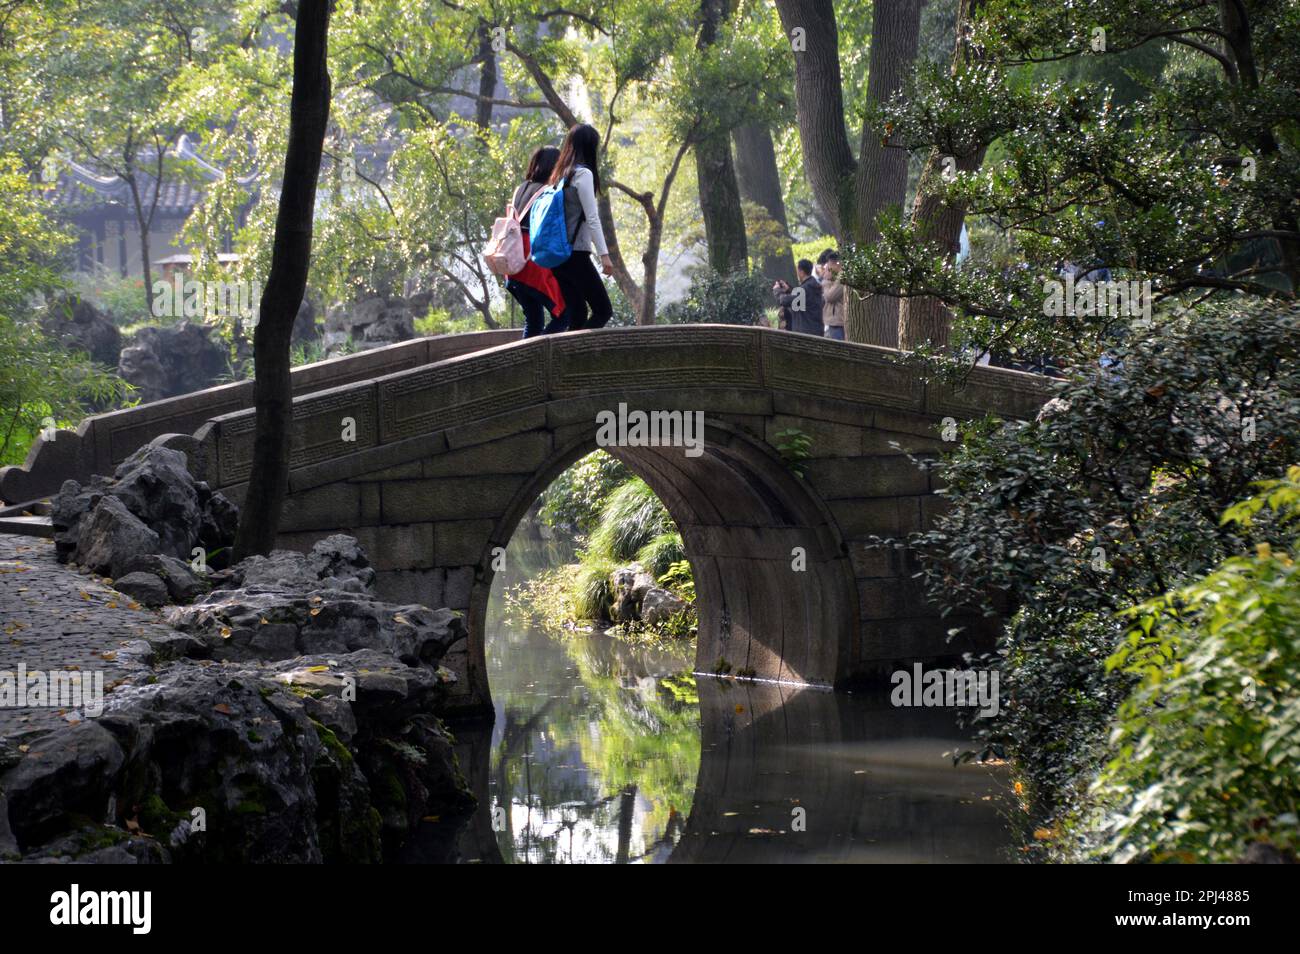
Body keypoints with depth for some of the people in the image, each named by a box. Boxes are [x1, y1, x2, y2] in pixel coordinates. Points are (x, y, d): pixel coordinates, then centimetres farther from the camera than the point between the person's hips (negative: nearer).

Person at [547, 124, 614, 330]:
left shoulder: (560, 175, 16)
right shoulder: (583, 173, -9)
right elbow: (592, 218, -14)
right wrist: (604, 254, -15)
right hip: (576, 253, -8)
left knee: (577, 316, 8)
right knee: (603, 311, -6)